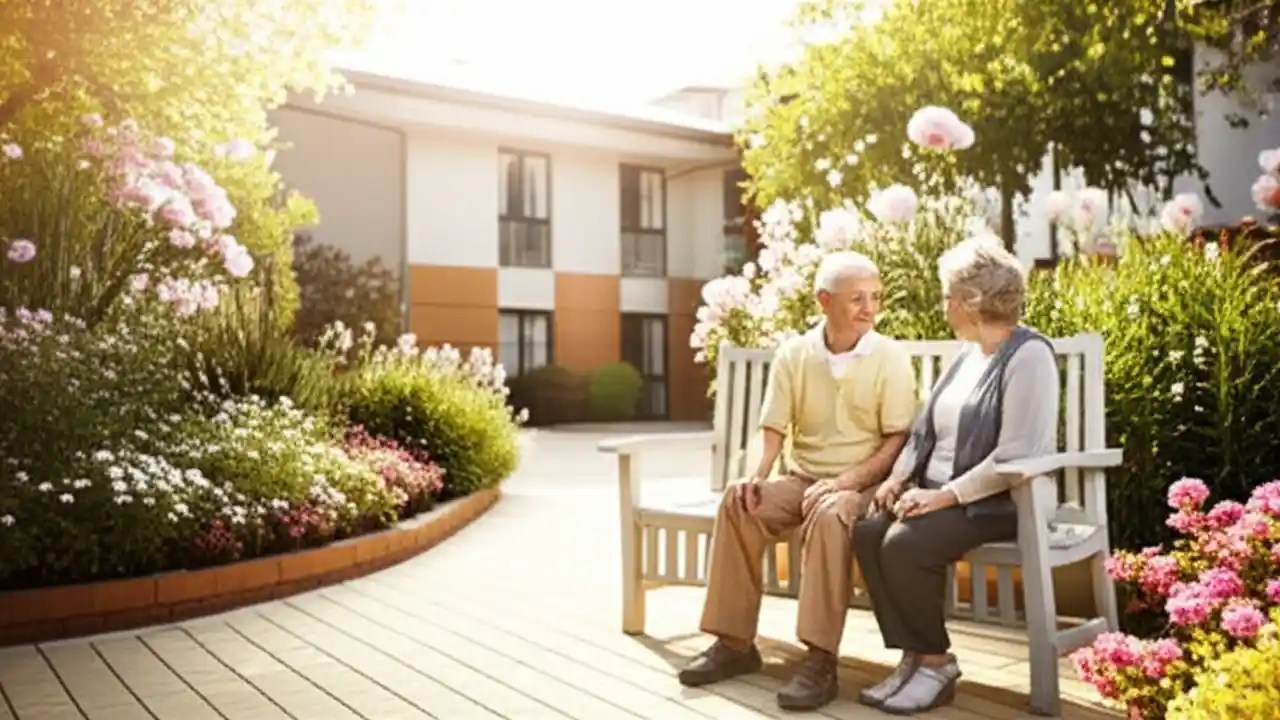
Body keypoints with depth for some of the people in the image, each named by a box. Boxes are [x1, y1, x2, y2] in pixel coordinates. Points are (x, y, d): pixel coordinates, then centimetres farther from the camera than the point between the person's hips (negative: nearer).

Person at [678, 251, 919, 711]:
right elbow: (773, 429, 2)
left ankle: (821, 661, -31)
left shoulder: (891, 358, -5)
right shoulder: (793, 355, 3)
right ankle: (734, 643, -12)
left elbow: (899, 441, -9)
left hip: (863, 483, -3)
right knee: (738, 502, -22)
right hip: (801, 478, 4)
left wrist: (844, 481, -20)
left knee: (829, 516, -36)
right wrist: (758, 476, -16)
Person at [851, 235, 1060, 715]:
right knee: (868, 532, -15)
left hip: (997, 500, -8)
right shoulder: (968, 354, 16)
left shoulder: (1028, 354, -12)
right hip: (940, 492, 8)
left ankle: (936, 662, -8)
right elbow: (926, 428, 18)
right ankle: (914, 655, -7)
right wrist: (899, 477, 1)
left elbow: (1015, 455, -21)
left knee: (905, 544, -28)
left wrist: (947, 495, -22)